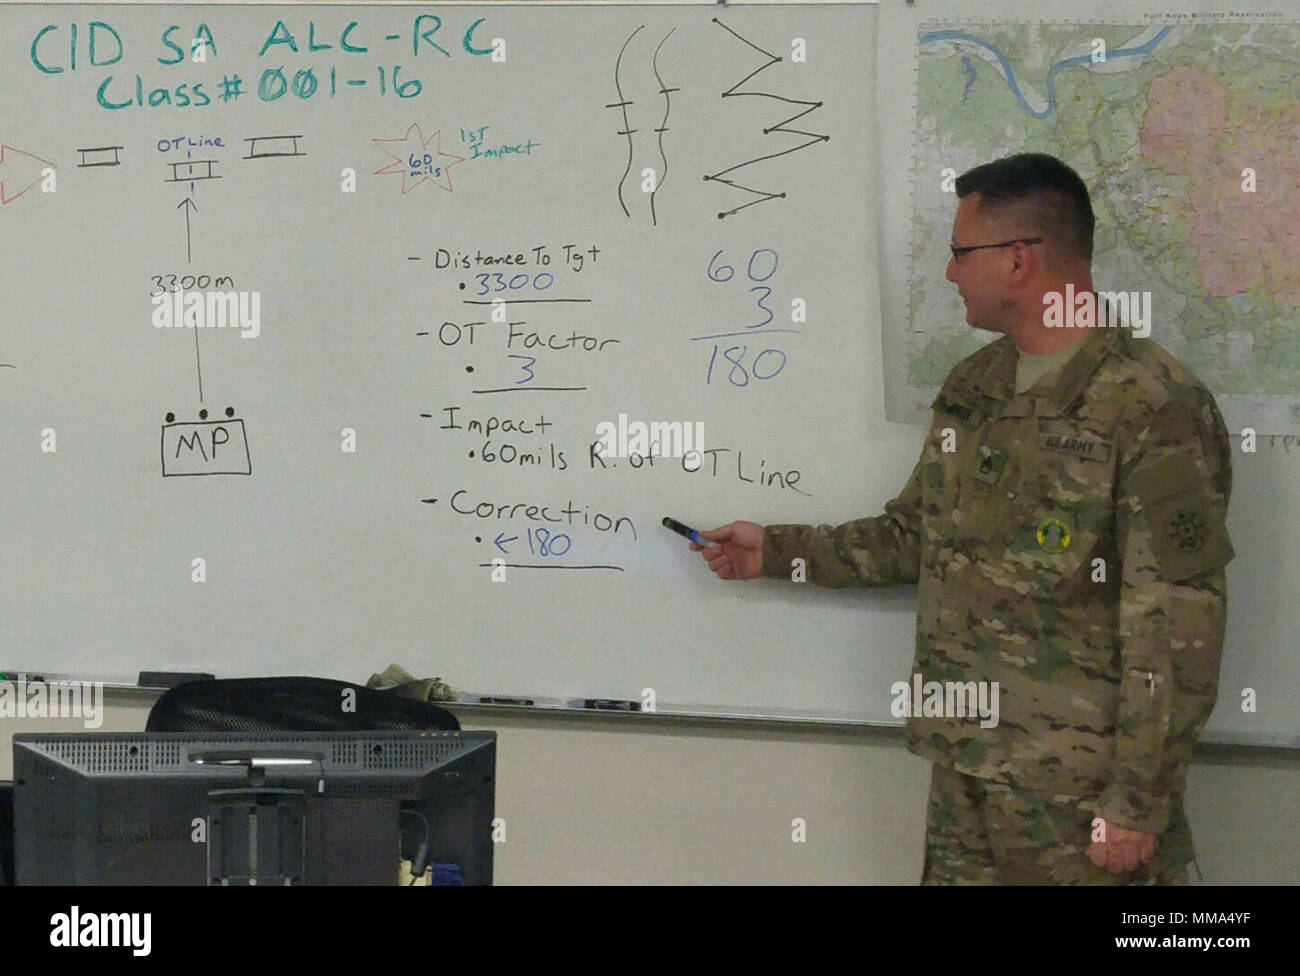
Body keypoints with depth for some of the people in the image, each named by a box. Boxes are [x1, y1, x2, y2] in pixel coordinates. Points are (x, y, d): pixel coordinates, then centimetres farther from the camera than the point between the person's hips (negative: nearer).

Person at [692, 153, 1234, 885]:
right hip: (967, 771, 7)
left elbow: (1179, 628, -18)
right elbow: (920, 536, 22)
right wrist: (779, 551, 21)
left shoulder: (1154, 409, -16)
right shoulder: (973, 386, 10)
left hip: (1084, 794, -7)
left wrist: (1138, 802, -18)